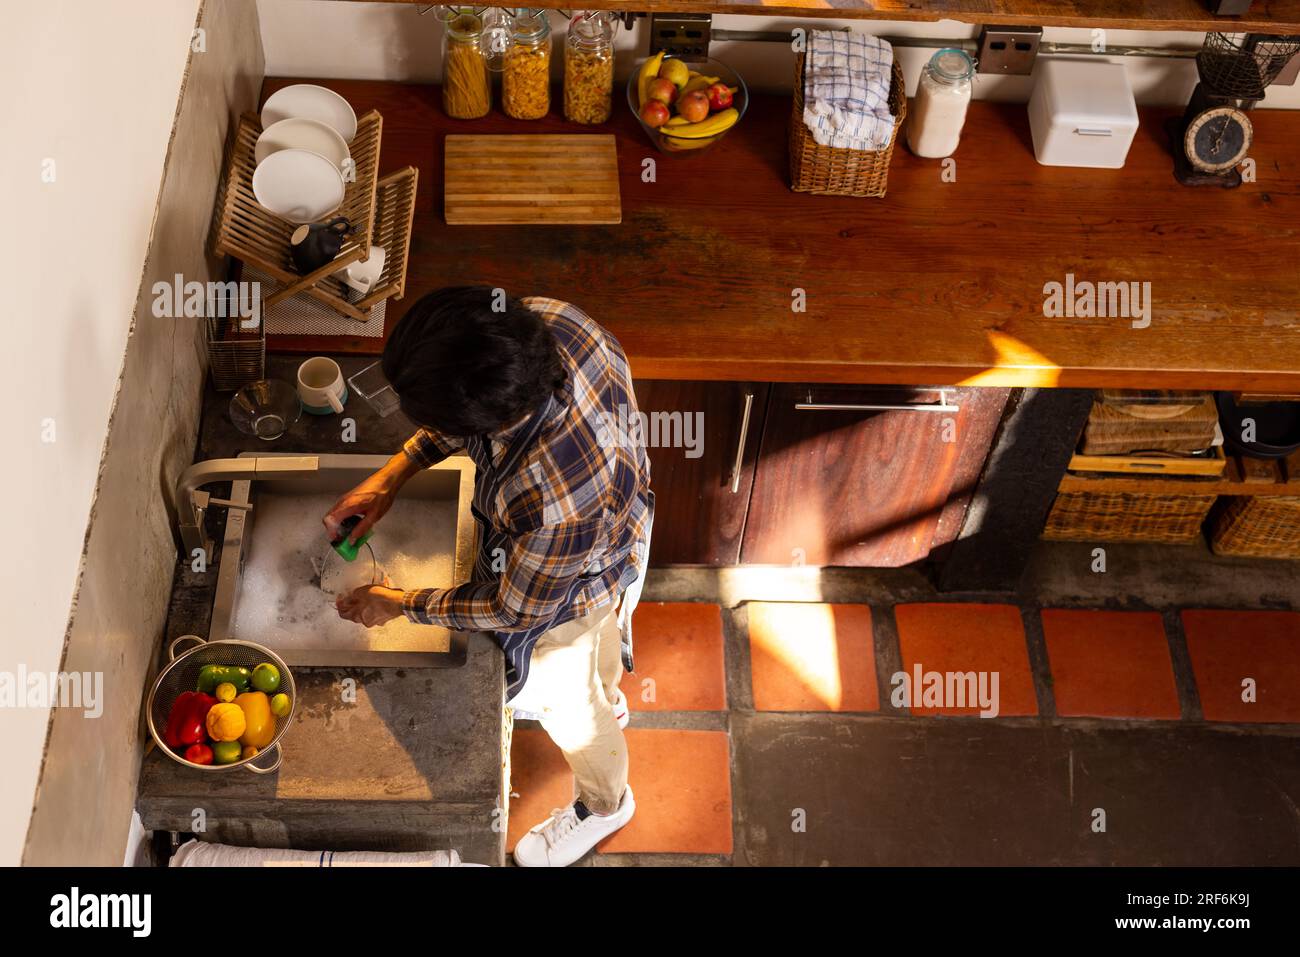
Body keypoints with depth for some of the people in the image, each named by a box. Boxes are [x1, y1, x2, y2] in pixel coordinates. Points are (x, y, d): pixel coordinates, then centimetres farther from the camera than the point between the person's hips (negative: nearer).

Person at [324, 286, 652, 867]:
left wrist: (396, 604, -13)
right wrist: (389, 478, -13)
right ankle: (606, 697, 72)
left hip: (569, 588, -6)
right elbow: (465, 417, -7)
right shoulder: (546, 319, -32)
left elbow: (514, 610, -27)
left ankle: (604, 804, 58)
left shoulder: (553, 500, -50)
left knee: (563, 699, 25)